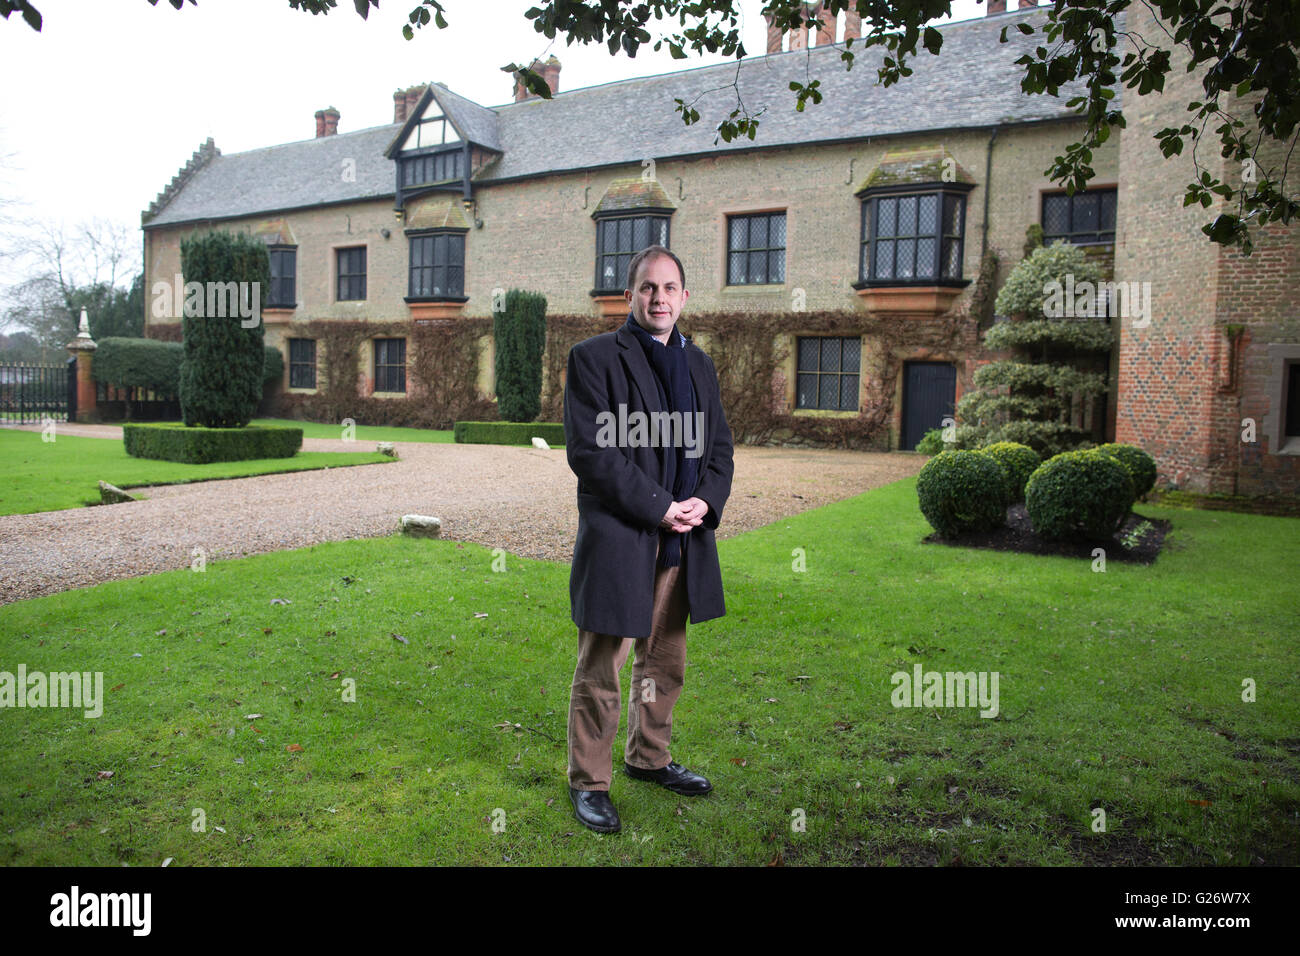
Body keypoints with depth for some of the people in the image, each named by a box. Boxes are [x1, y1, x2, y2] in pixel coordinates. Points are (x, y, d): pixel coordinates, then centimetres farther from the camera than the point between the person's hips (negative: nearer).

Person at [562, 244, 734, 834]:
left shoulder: (698, 365, 14)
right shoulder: (594, 358, -6)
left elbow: (719, 447, 14)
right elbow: (588, 449, -15)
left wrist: (706, 501, -6)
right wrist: (657, 507, -18)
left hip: (683, 542, 6)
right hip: (618, 540, -6)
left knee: (665, 663, 18)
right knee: (600, 669, 4)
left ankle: (649, 758, 37)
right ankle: (589, 782, 20)